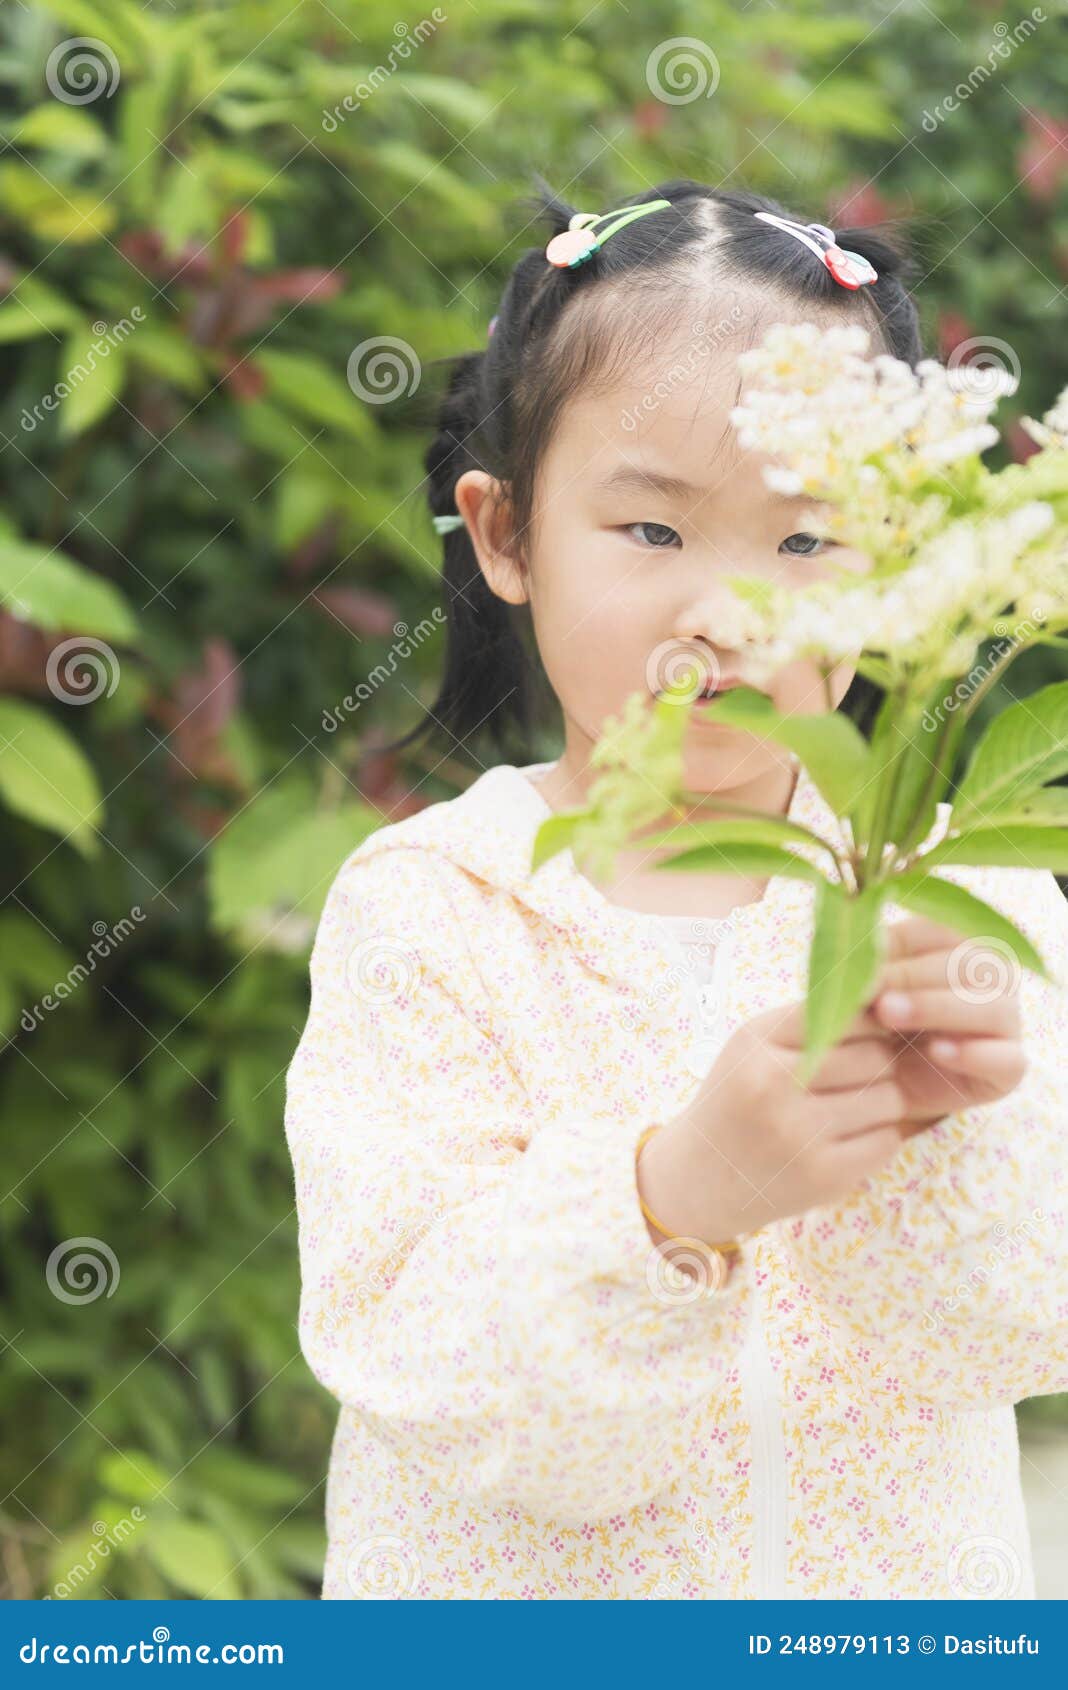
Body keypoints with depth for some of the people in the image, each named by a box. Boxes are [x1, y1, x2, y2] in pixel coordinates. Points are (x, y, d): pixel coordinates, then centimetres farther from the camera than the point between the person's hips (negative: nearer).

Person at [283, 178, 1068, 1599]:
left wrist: (954, 1130, -31)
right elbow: (412, 1364, -23)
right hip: (520, 1591, -2)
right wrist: (672, 1195, -37)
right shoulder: (426, 911, -16)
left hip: (899, 1587, 2)